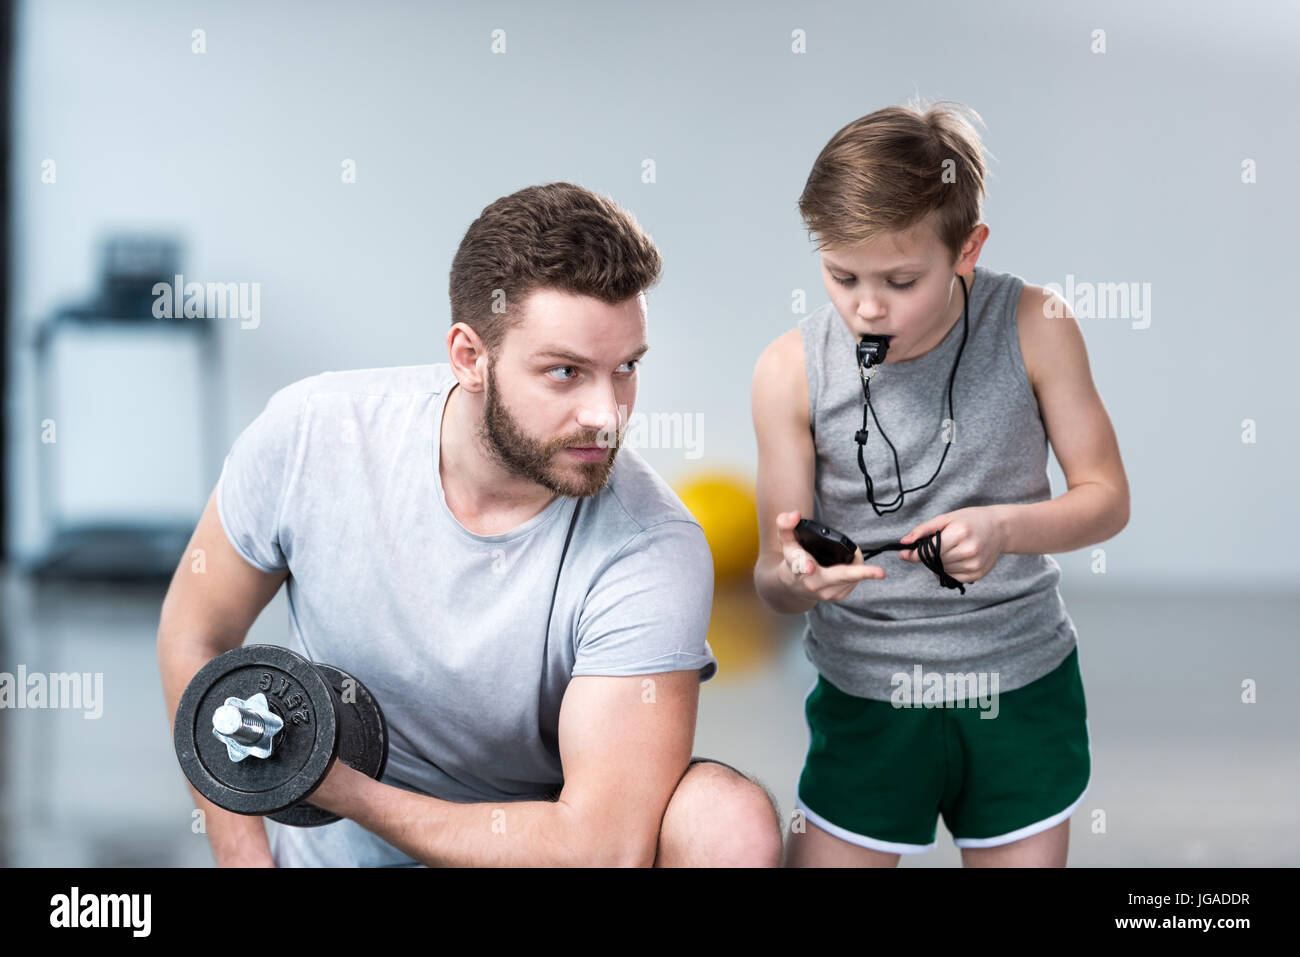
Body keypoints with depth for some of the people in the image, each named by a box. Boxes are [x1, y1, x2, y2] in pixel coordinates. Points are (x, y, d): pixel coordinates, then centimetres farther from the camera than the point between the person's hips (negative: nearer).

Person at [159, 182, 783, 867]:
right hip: (332, 848, 3)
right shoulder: (309, 432, -18)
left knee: (734, 826, -27)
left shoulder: (654, 552, -26)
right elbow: (195, 636, -3)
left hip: (539, 838, -2)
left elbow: (607, 849, -30)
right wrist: (245, 860, -9)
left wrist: (354, 793, -23)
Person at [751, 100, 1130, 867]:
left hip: (1023, 688, 1)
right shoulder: (793, 371, -11)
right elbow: (774, 580, -6)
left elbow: (1107, 497, -4)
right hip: (867, 695, 0)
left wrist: (1003, 528, -24)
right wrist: (797, 579, -31)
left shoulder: (1034, 327, -11)